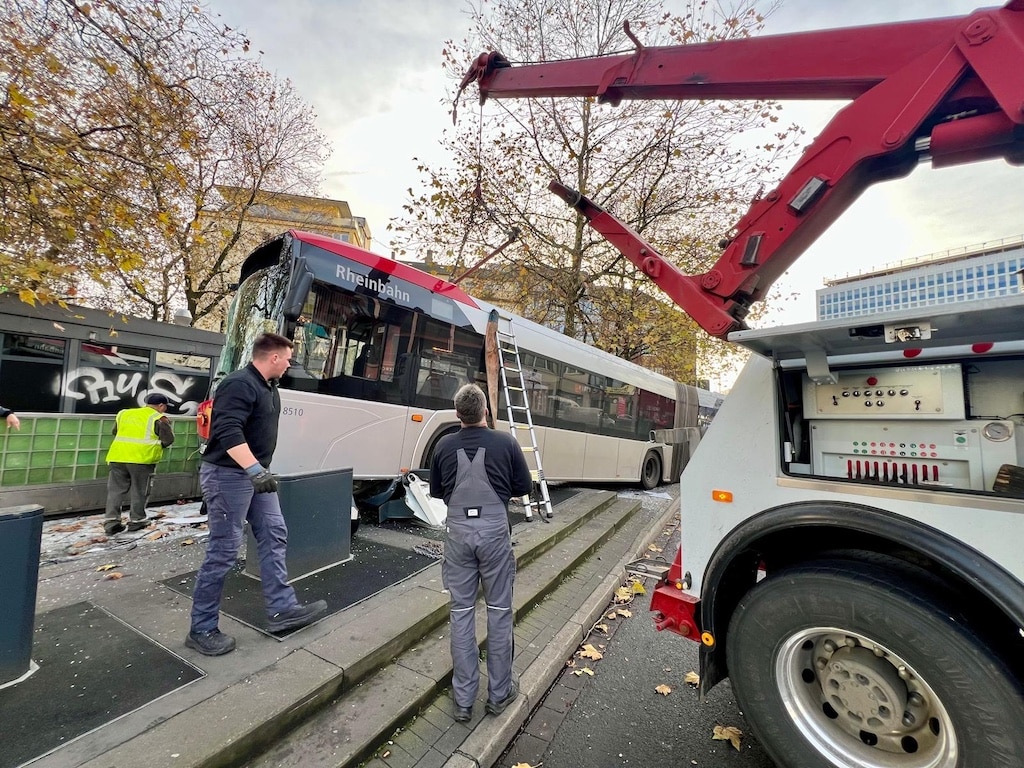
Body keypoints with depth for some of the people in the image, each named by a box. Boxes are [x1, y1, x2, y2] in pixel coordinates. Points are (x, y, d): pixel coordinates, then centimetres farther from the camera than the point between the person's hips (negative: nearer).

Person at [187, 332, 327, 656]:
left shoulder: (268, 387, 12)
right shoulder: (239, 384, -20)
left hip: (255, 475, 10)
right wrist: (255, 470, -38)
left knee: (274, 536, 8)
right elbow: (229, 433, -31)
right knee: (223, 551, 0)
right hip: (228, 475, -10)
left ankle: (282, 609, 16)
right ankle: (201, 630, 18)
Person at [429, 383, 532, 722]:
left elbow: (436, 491, 9)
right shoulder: (506, 443, -9)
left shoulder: (444, 446, -2)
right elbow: (524, 486, 1)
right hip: (494, 531, -2)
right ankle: (499, 693, 29)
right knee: (499, 611, 13)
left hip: (459, 531, 2)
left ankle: (463, 700, 26)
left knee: (461, 612, 13)